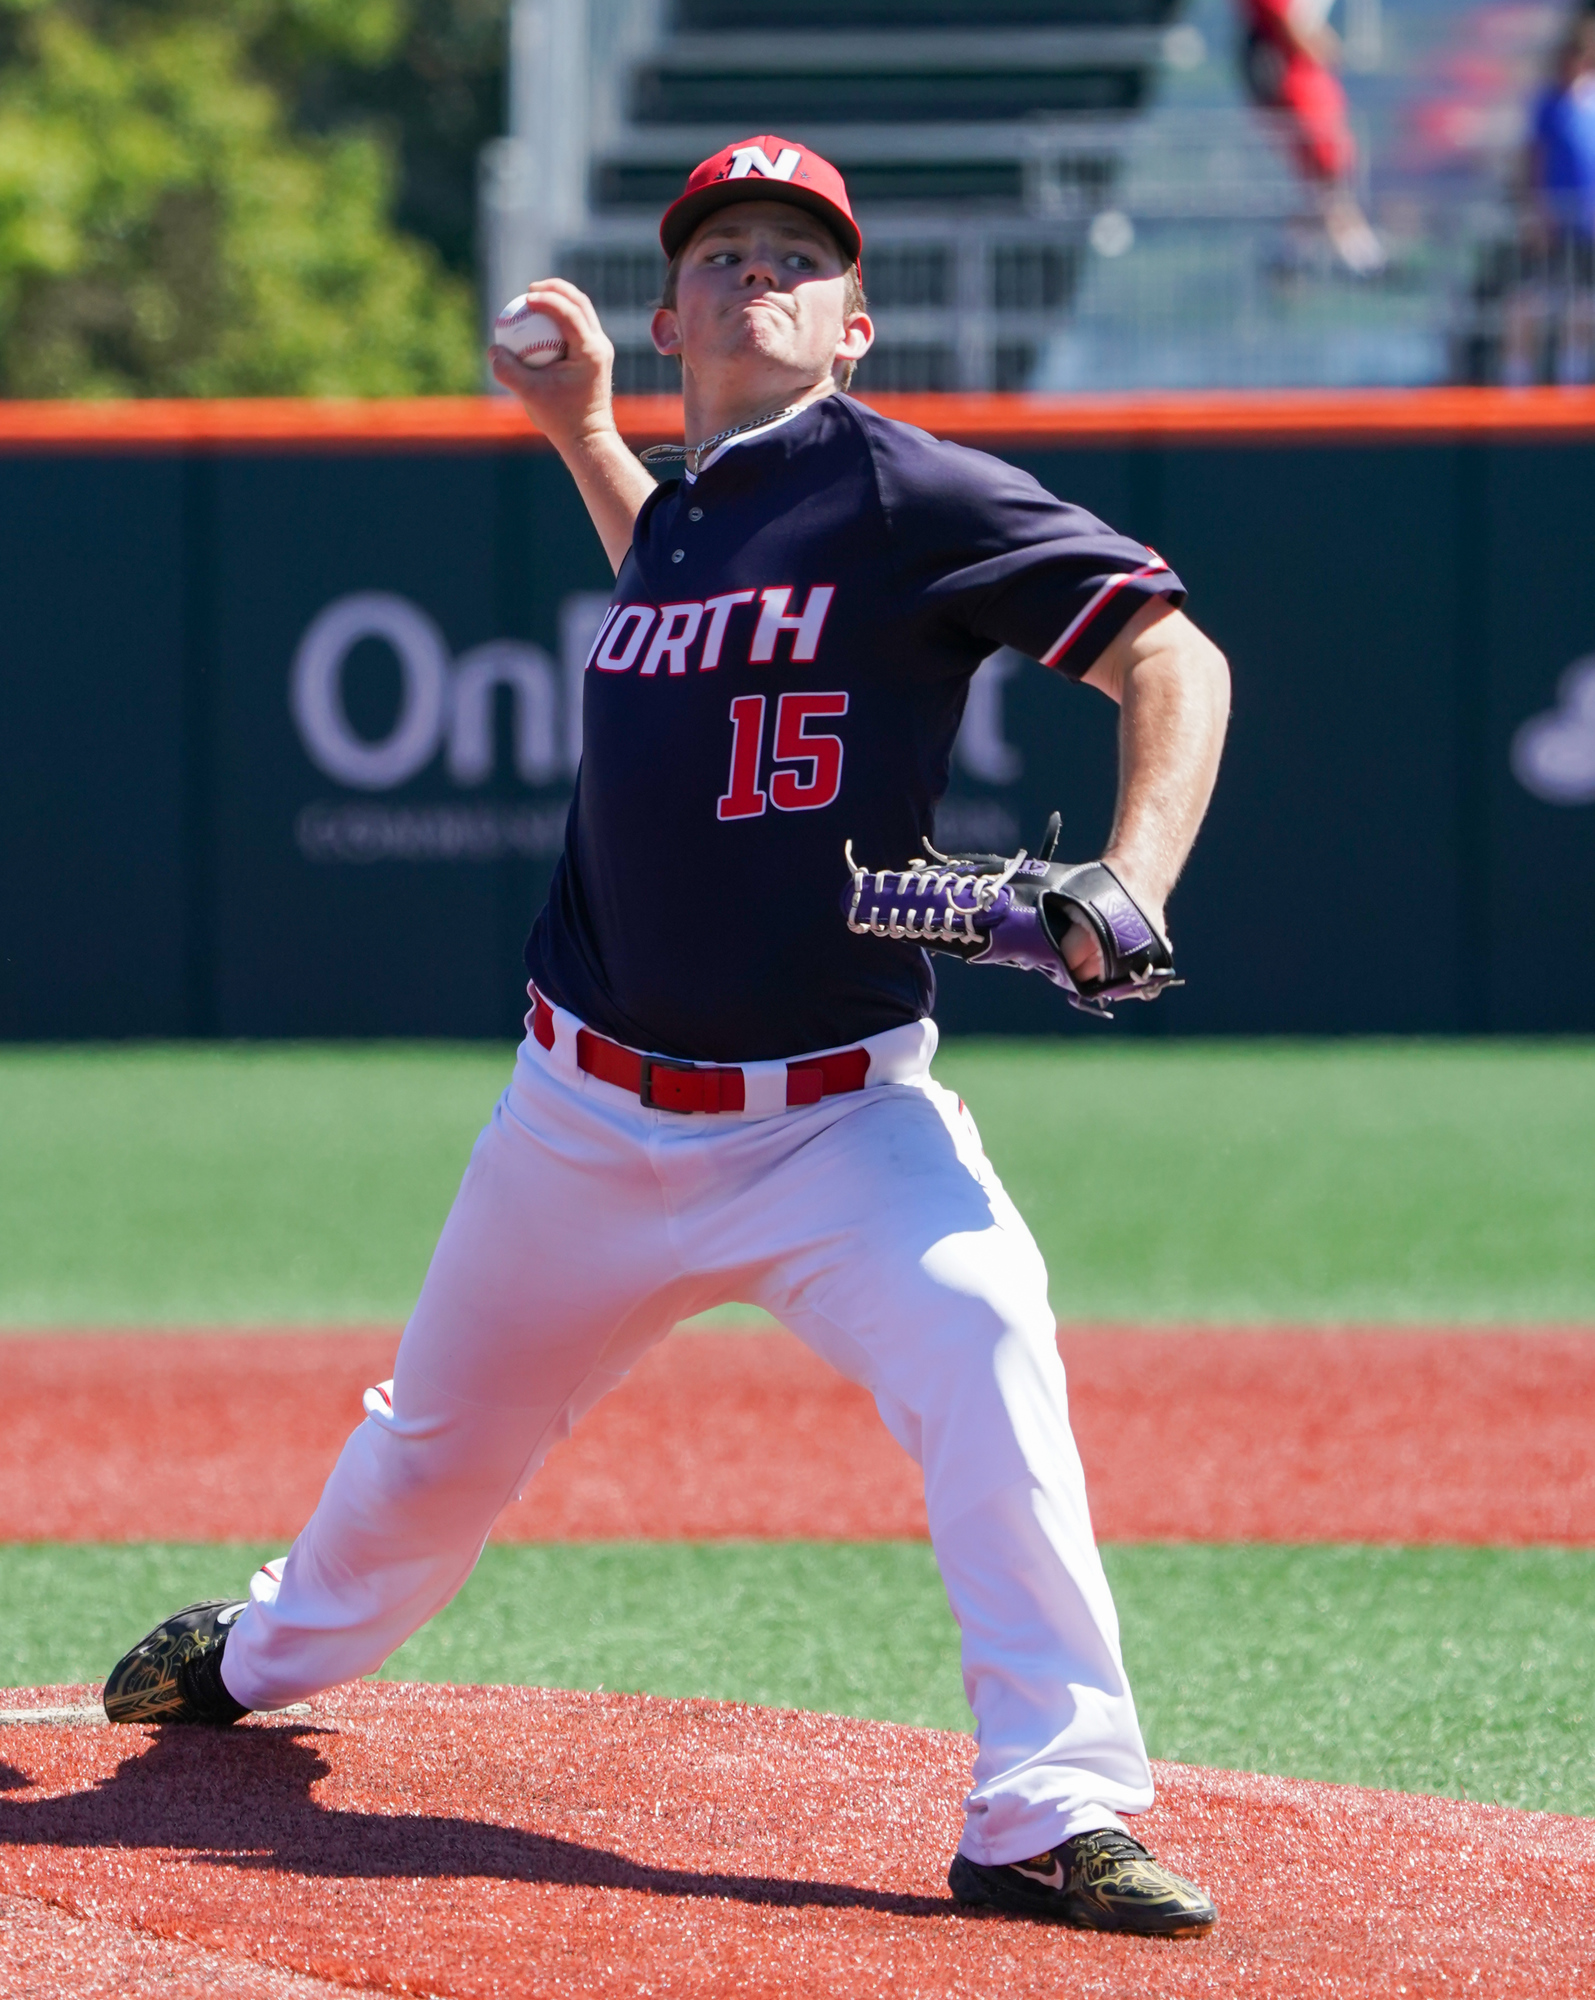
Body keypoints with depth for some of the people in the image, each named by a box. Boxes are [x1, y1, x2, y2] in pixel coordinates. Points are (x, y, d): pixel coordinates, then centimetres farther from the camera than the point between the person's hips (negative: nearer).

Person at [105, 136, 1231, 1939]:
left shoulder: (910, 496, -10)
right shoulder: (679, 508, 9)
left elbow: (1172, 658, -14)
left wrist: (1133, 881, -29)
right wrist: (580, 436, 23)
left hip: (834, 1116, -6)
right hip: (589, 1113, 6)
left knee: (979, 1341, -32)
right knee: (441, 1435, 21)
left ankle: (1053, 1810, -30)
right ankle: (273, 1654, 51)